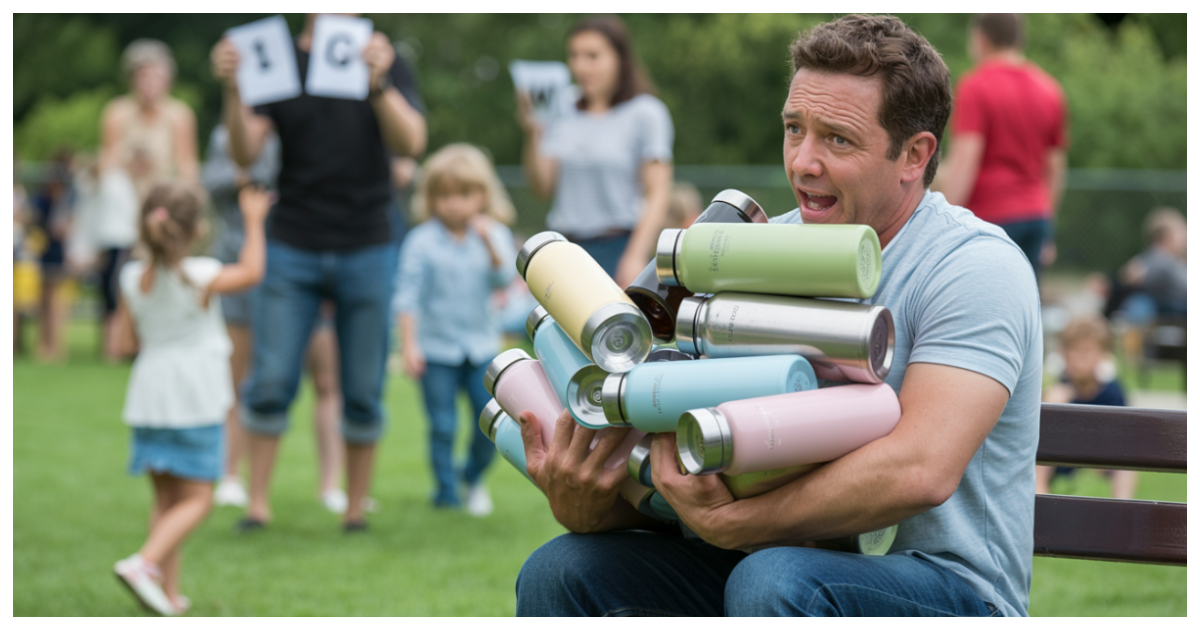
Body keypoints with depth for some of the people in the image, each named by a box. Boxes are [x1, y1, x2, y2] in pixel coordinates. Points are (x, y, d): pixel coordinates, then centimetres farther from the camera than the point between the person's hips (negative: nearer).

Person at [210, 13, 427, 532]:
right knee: (270, 384, -4)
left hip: (366, 250, 0)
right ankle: (257, 503, 6)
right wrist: (232, 91, -23)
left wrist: (378, 83, -30)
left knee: (363, 392, 4)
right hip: (293, 250, 0)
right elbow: (246, 153, -6)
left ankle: (355, 505, 16)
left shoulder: (387, 66, 3)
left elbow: (411, 143, -14)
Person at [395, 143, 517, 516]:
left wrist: (490, 243, -27)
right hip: (436, 349, -2)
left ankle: (474, 479, 24)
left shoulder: (493, 235, 2)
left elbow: (504, 278, -13)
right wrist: (409, 345, -12)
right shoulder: (422, 242, -6)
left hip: (481, 347, 2)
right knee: (443, 426, -1)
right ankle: (446, 491, 13)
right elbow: (408, 296, -6)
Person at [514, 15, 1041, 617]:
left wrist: (729, 522, -31)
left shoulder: (975, 267, -14)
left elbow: (920, 471, -29)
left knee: (772, 581, -36)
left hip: (949, 584, -6)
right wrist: (583, 508, -18)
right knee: (561, 571, -9)